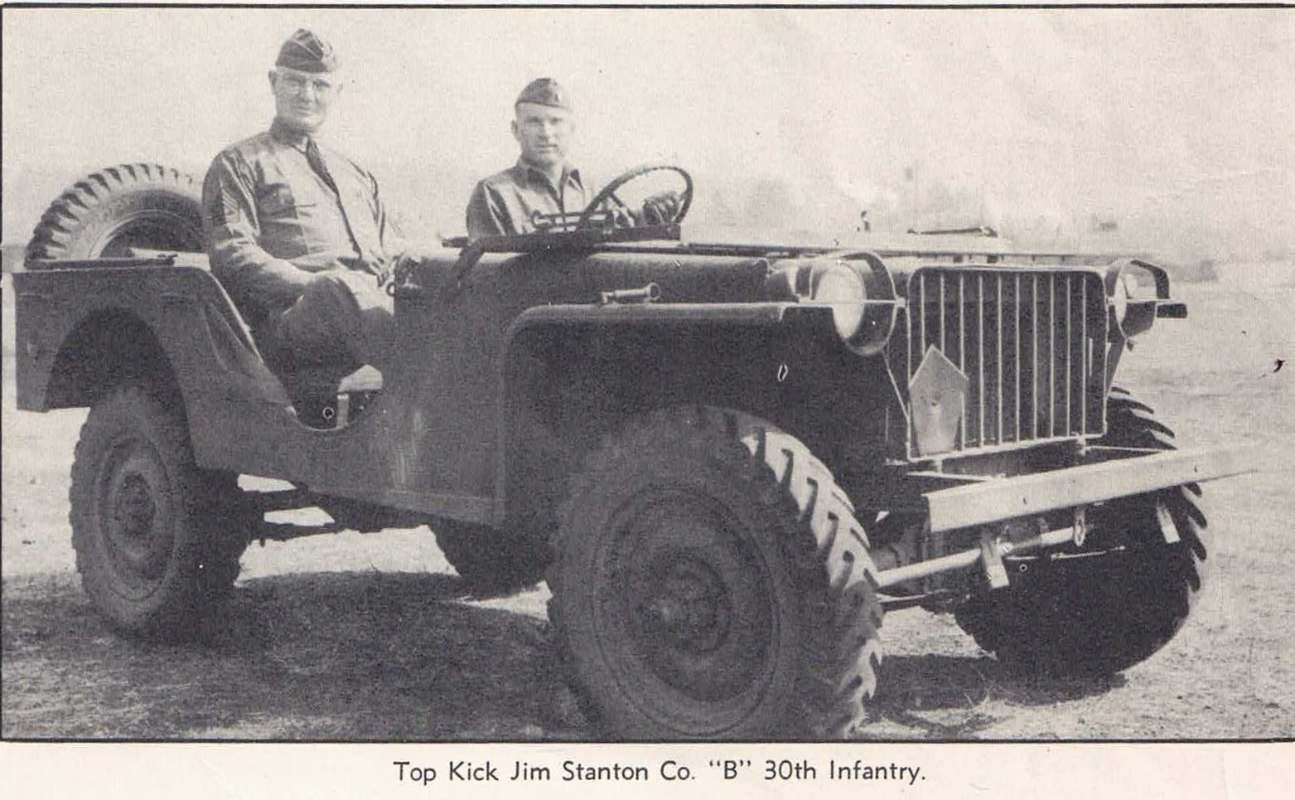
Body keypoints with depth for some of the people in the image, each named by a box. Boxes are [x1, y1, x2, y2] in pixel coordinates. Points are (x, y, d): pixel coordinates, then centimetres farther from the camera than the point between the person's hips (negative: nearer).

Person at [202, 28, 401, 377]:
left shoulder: (356, 174, 33)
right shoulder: (236, 164, 15)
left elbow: (392, 255, 29)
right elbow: (233, 257, 0)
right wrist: (322, 288, -15)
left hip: (377, 303, 5)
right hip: (289, 316, -5)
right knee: (339, 287, -40)